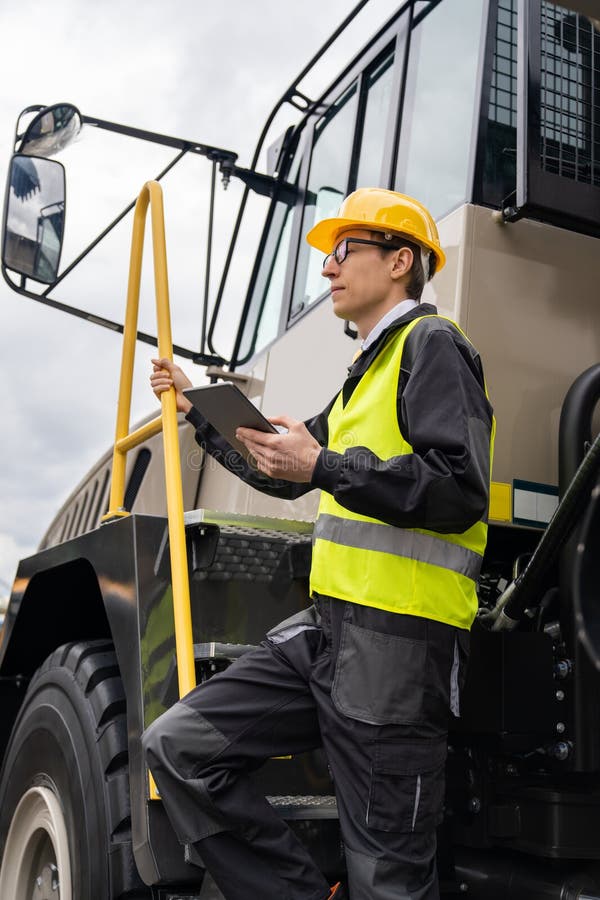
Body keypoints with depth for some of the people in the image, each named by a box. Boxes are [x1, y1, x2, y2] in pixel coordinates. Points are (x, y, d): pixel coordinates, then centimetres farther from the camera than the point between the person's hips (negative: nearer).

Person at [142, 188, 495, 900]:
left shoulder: (430, 343, -4)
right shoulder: (369, 368, 25)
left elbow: (460, 491, -18)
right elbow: (285, 471, 35)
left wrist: (327, 467, -20)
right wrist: (196, 410, 33)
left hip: (396, 636, -9)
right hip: (330, 627, 9)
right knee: (178, 745, 3)